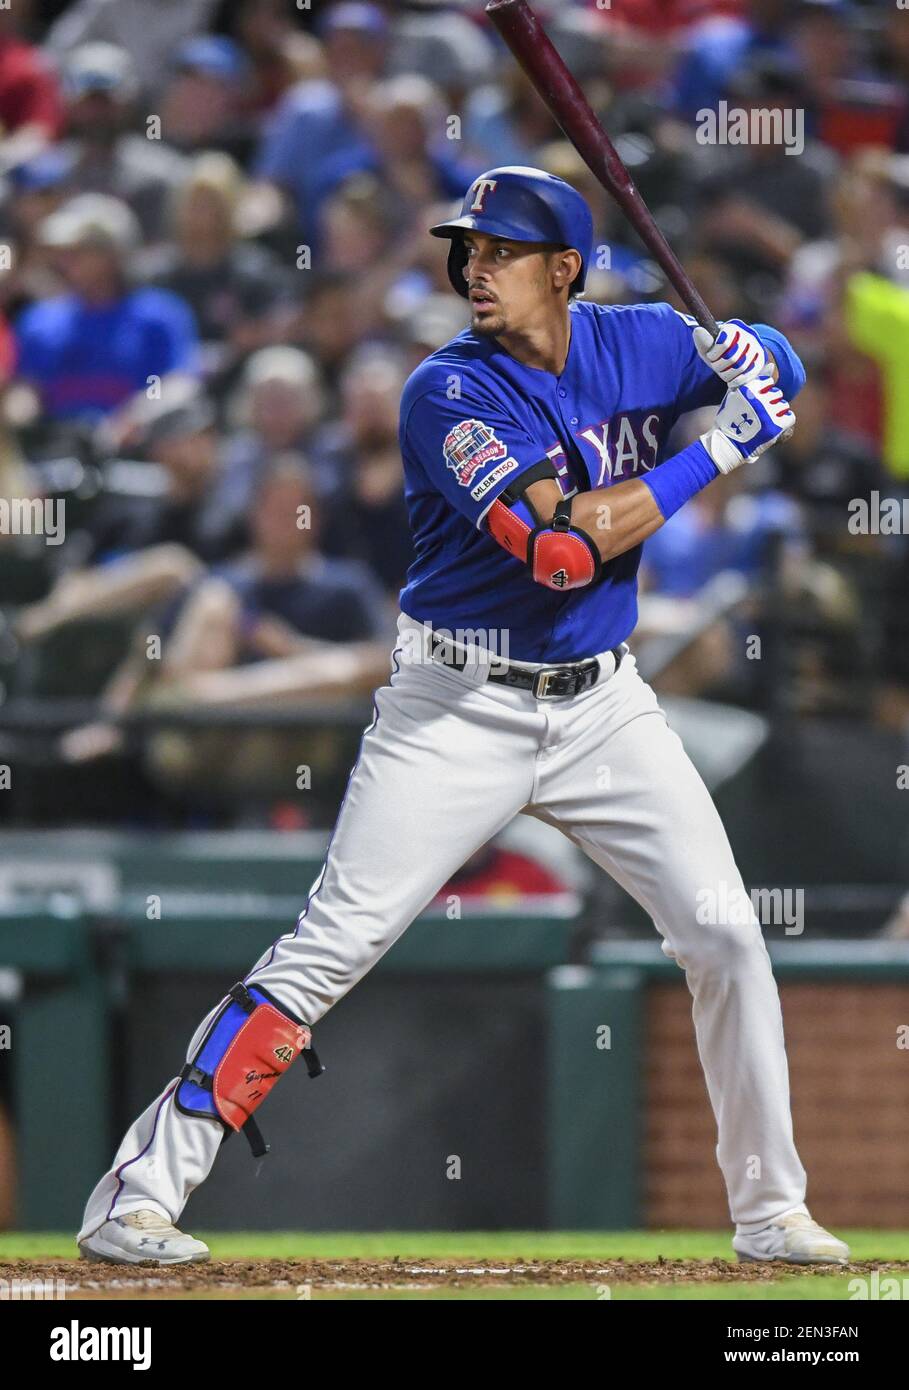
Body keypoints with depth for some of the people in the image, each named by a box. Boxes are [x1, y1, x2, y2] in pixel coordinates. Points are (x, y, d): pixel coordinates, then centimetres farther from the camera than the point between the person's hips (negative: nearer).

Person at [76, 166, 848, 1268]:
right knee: (331, 946, -12)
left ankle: (770, 1210, 17)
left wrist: (750, 373, -7)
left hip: (602, 708, 5)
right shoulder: (451, 393, -17)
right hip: (458, 710, -5)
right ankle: (139, 1195, -10)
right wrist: (714, 451, -20)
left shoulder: (641, 344, 0)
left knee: (726, 939, 2)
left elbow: (775, 368, 18)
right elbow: (562, 545, -27)